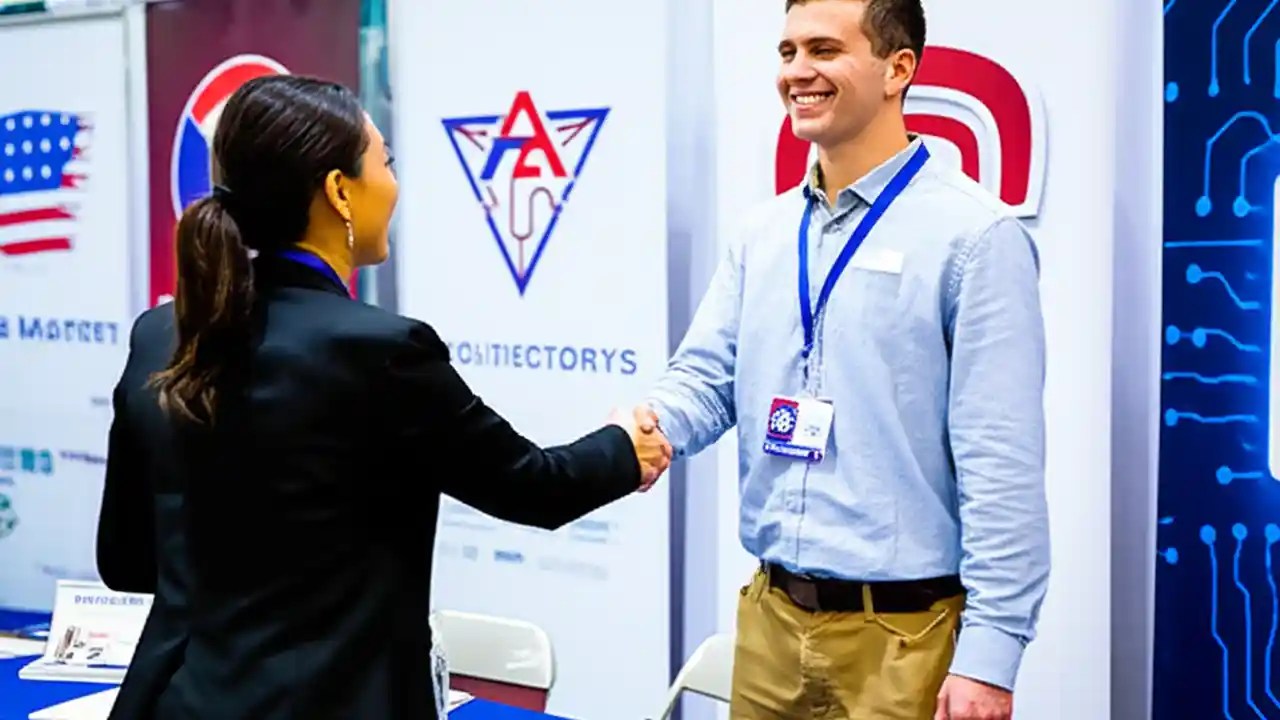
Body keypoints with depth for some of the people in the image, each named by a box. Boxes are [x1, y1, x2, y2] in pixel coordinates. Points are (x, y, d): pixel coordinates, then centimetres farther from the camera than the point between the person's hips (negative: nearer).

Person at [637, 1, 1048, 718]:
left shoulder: (973, 233, -11)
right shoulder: (764, 232, 8)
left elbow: (1002, 463, -14)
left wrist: (989, 652, -15)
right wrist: (650, 425, -16)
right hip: (769, 615, 6)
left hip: (901, 636, -5)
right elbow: (707, 375, 7)